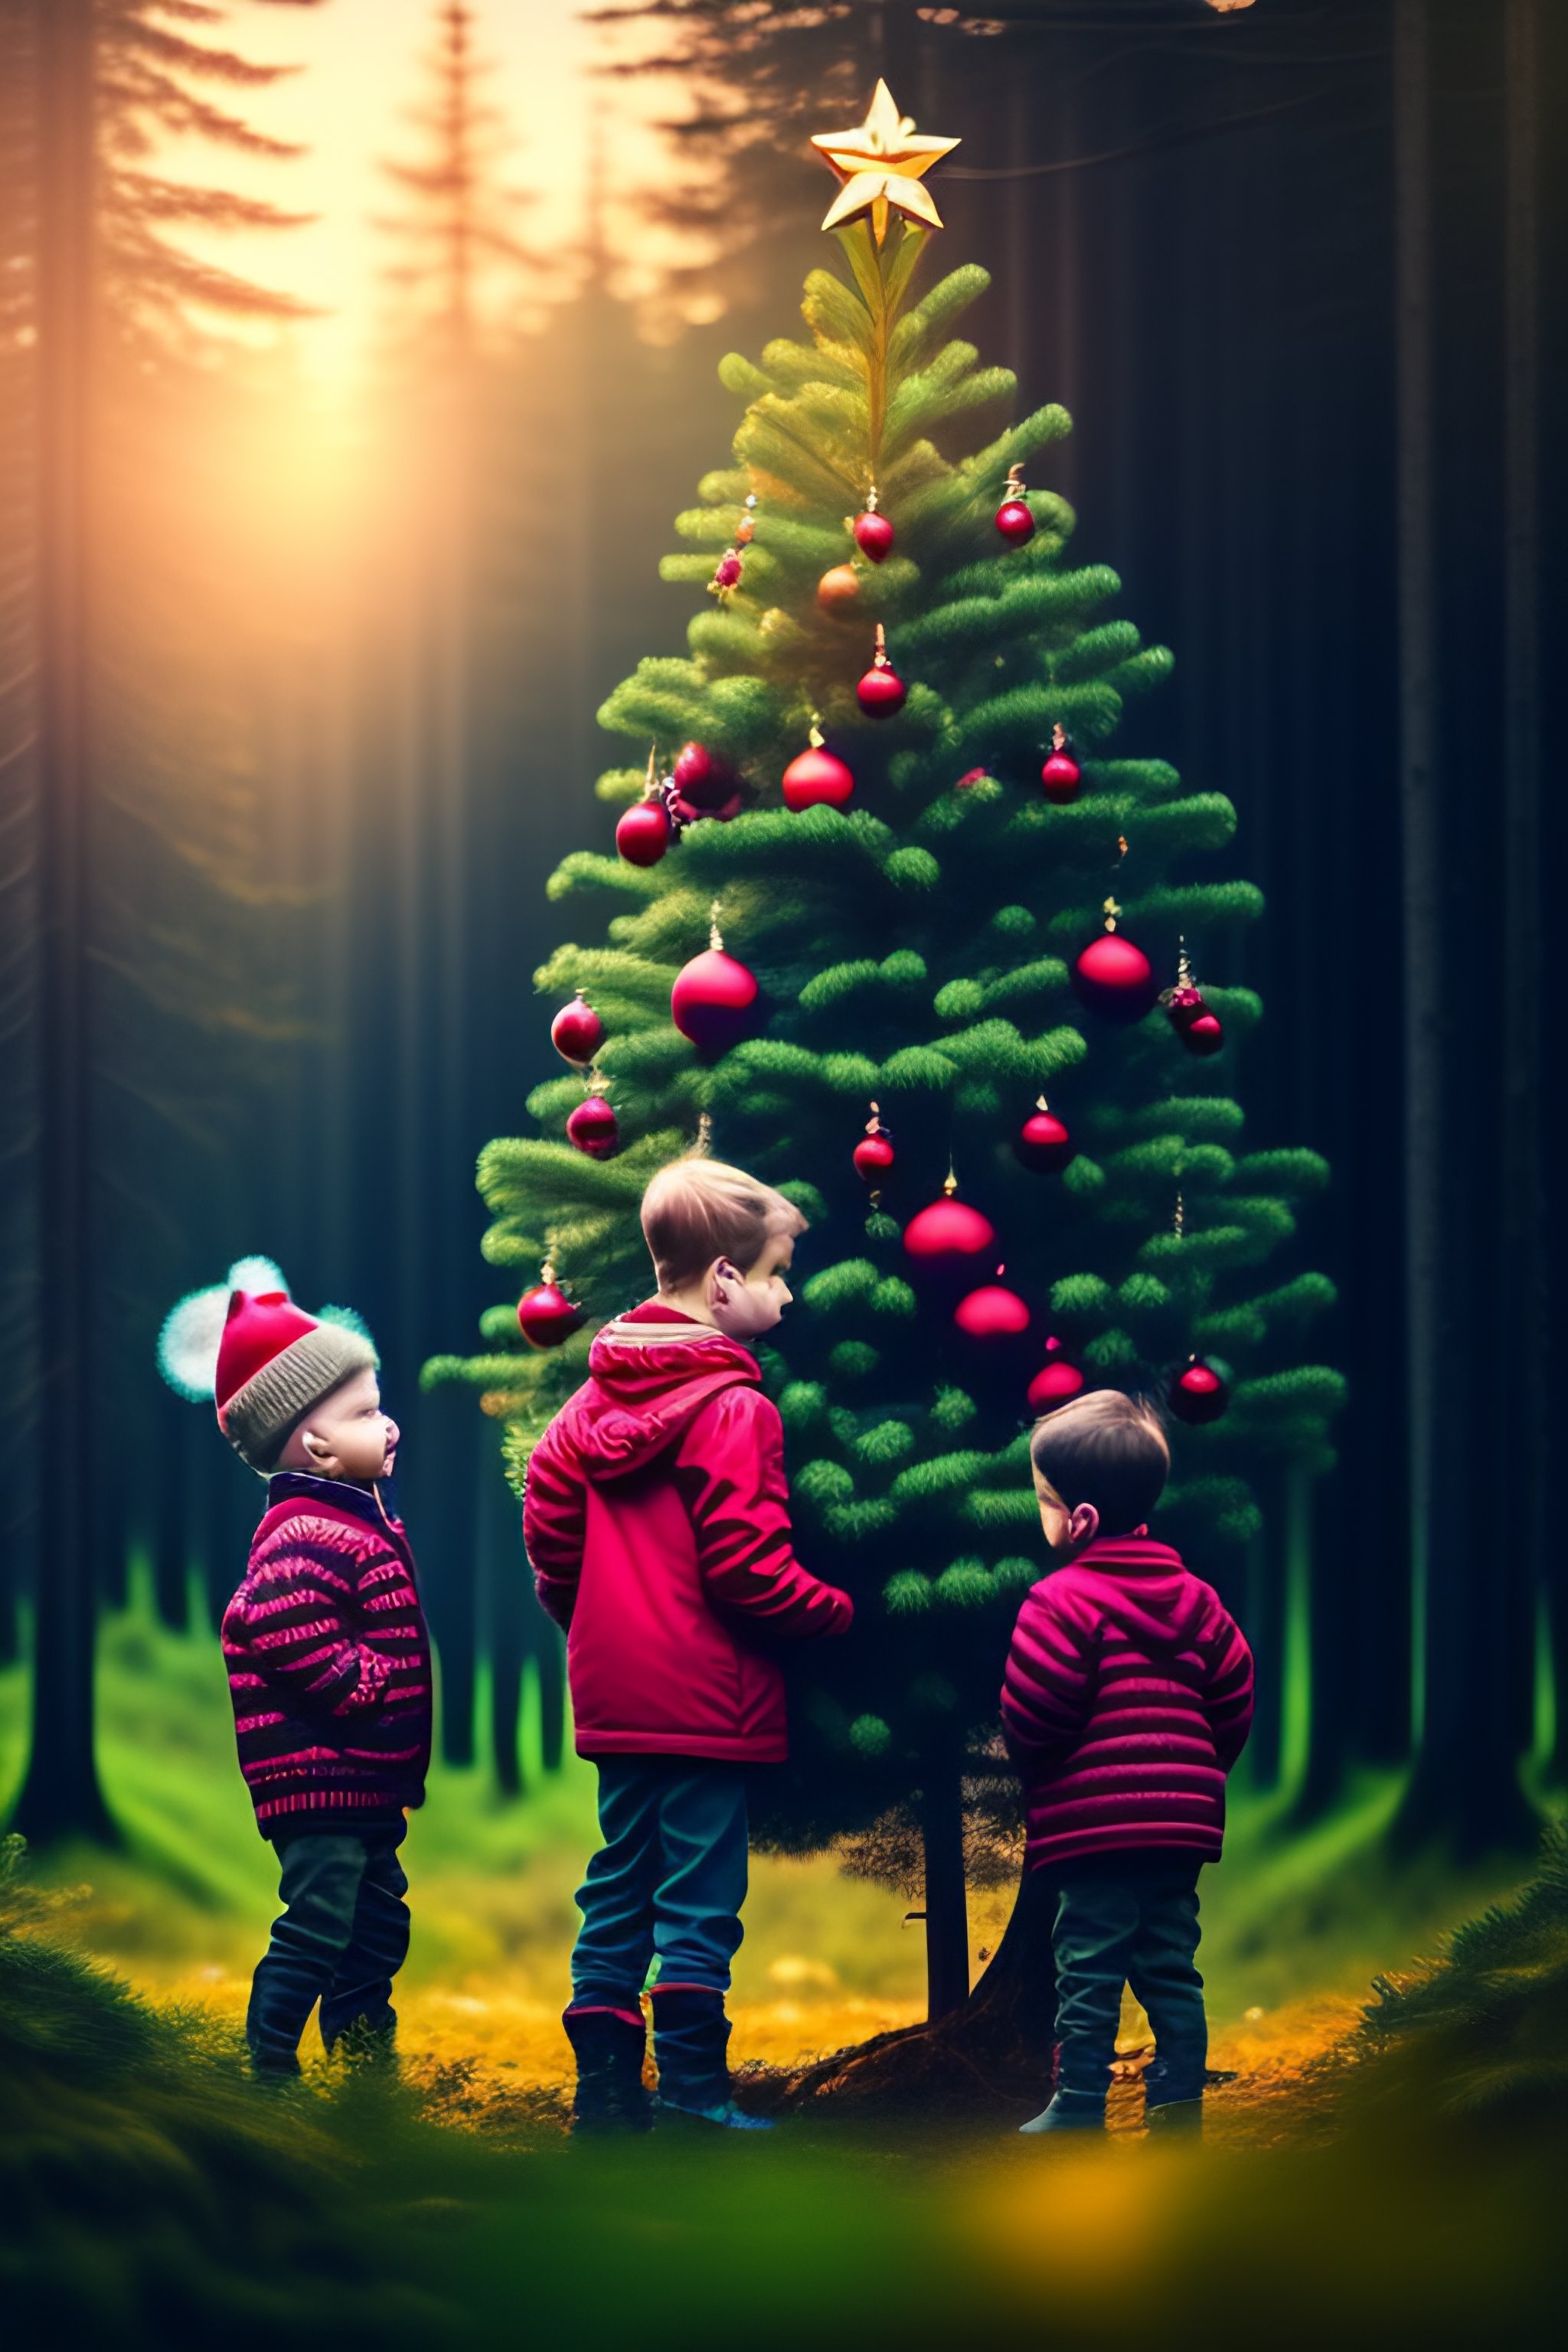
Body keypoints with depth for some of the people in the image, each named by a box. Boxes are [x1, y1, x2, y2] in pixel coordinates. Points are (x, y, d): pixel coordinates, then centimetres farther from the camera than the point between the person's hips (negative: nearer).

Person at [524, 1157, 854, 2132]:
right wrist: (839, 1613, -4)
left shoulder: (602, 1393, 8)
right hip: (706, 1701, -8)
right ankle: (693, 2095, -1)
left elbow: (547, 1503, 12)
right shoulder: (736, 1410, -16)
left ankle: (604, 2087, 16)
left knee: (619, 1887, 13)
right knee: (700, 1899, -3)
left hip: (615, 1688, 8)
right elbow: (746, 1567, -18)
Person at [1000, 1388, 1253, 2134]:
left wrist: (1032, 1769, 6)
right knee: (1171, 1967, 11)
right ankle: (1179, 2096, 12)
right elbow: (1235, 1701, 13)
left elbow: (1030, 1717, -14)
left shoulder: (1061, 1603, -12)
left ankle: (1080, 2107, 2)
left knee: (1087, 1973, -1)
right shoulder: (1193, 1599, 10)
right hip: (1182, 1821, 7)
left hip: (1093, 1823, -7)